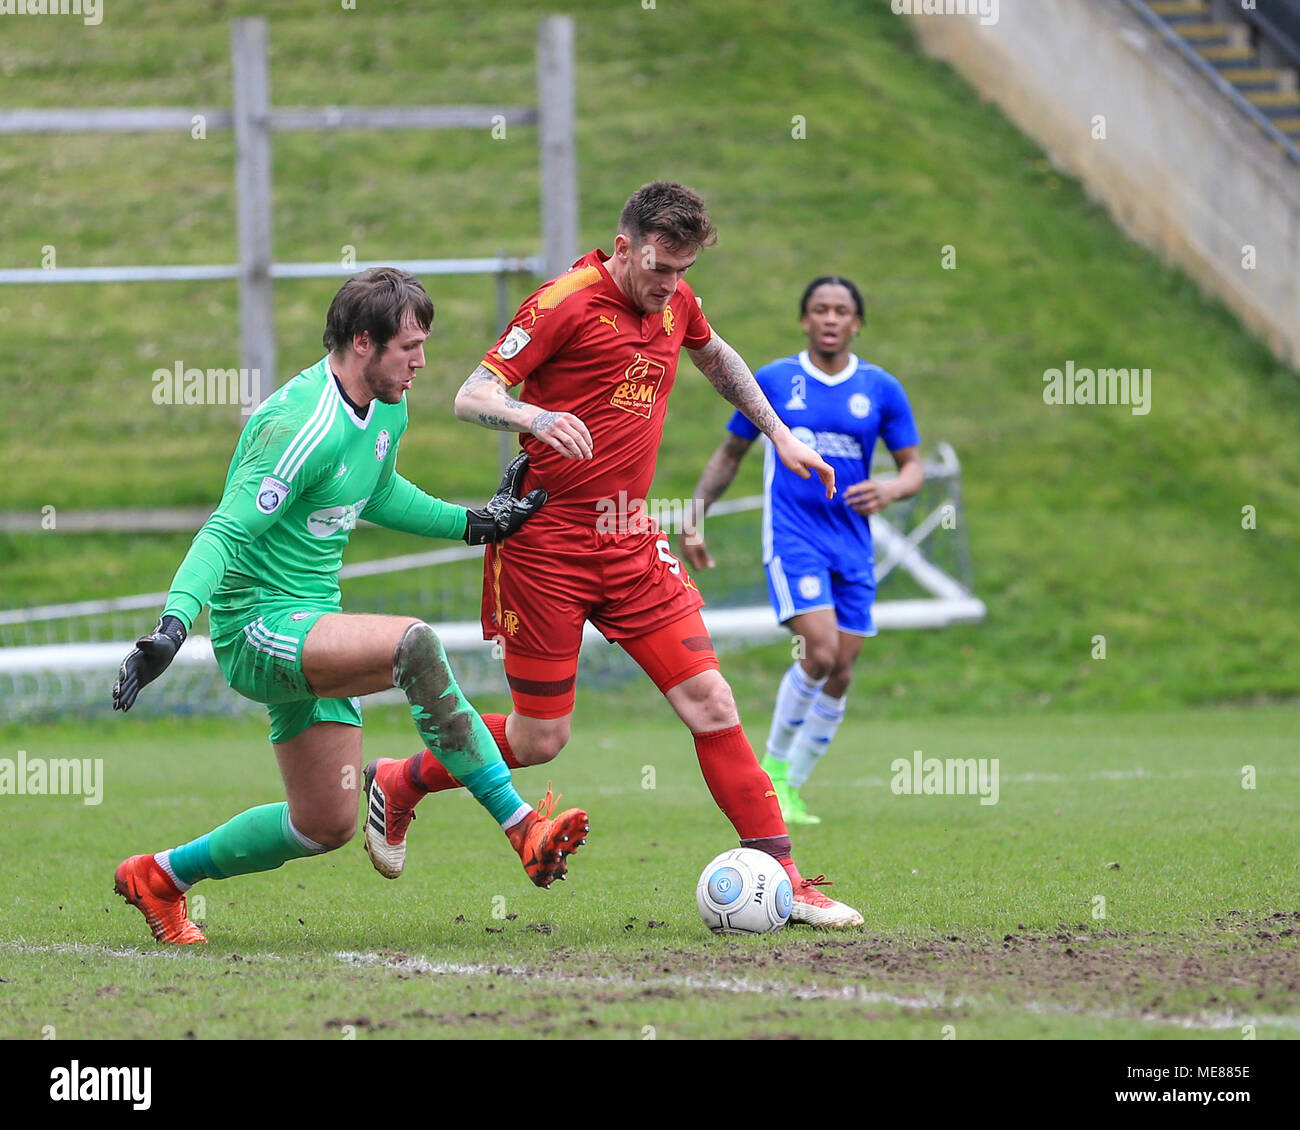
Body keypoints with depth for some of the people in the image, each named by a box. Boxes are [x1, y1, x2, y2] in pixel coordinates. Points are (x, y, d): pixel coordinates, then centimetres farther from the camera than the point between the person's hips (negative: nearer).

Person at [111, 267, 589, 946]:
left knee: (325, 825, 11)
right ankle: (521, 829, -31)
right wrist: (174, 622, -38)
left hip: (312, 626, 10)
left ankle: (158, 877, 29)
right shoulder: (302, 426, -22)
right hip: (257, 629, -10)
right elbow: (224, 534, -25)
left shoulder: (389, 409, 7)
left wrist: (473, 524, 19)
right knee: (414, 645, -33)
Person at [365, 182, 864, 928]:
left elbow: (716, 357, 32)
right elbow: (471, 397, -14)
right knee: (540, 739, 0)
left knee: (710, 702, -5)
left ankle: (779, 877, -2)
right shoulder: (567, 303, -12)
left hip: (631, 543, 6)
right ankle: (395, 784, 24)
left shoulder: (674, 303, 8)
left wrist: (778, 434, 29)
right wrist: (534, 417, -34)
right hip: (547, 542, -6)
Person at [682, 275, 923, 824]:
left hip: (852, 544, 3)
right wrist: (696, 518, 5)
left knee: (840, 672, 1)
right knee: (819, 652, -20)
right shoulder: (773, 381, 1)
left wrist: (890, 489, -17)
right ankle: (772, 766, -1)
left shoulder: (881, 389, 3)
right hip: (792, 537, -3)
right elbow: (729, 454, 11)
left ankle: (790, 788, 15)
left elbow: (914, 467, 6)